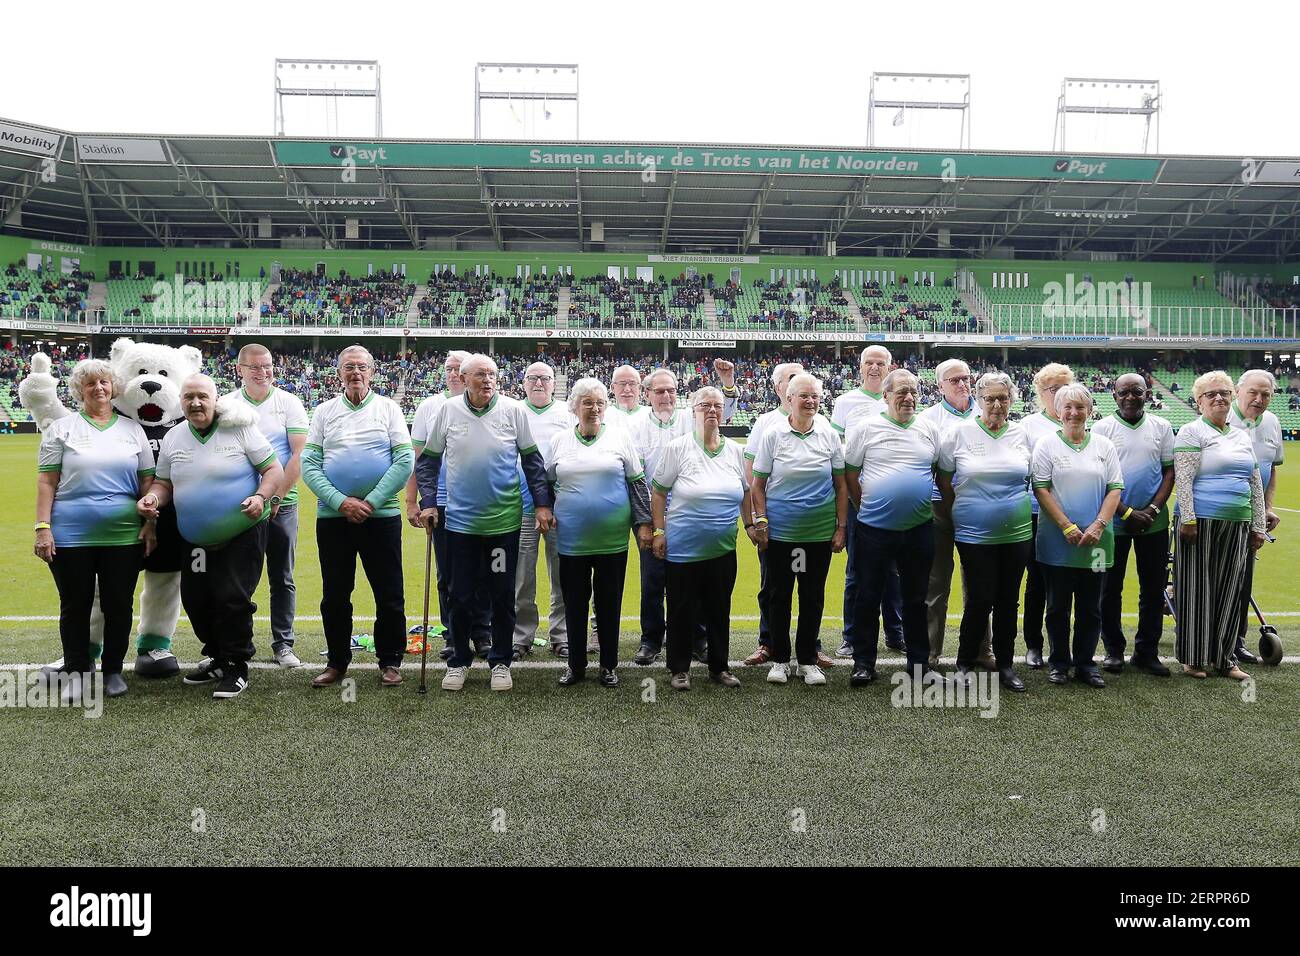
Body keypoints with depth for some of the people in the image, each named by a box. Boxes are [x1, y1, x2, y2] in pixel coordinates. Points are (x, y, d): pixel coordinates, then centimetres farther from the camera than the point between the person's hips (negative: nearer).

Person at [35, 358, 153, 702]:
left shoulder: (133, 429, 9)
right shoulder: (62, 428, 4)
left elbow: (147, 482, 9)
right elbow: (47, 482, 1)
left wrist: (150, 523, 2)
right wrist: (43, 527, -6)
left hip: (124, 536, 1)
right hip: (71, 536, -1)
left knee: (119, 605, 7)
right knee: (75, 605, 8)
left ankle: (113, 670, 20)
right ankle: (75, 671, 21)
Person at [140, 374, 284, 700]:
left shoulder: (240, 430, -9)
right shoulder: (173, 438, 6)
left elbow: (274, 469, -9)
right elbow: (164, 483, 12)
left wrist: (261, 497, -26)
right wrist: (152, 498, -10)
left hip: (243, 533, -6)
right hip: (196, 539, 6)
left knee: (232, 599, -10)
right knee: (195, 600, 10)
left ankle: (237, 667, 6)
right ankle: (217, 658, 32)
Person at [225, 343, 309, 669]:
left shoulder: (289, 402, 1)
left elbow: (299, 454, -4)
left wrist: (276, 496, -10)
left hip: (281, 504, -1)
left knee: (282, 578, 5)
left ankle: (283, 644, 13)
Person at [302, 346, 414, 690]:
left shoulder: (388, 408, 3)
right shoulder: (324, 412, 7)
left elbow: (404, 461, -5)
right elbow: (309, 465, 0)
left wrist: (370, 502, -12)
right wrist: (341, 502, -13)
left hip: (381, 515, -2)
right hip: (332, 516, 2)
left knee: (389, 594, 3)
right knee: (334, 594, 9)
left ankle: (390, 661, 17)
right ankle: (337, 661, 23)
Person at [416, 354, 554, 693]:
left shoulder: (514, 410, -3)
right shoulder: (448, 412, -1)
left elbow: (532, 461, 4)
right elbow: (427, 461, 8)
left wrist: (542, 504, 2)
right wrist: (428, 503, 1)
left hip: (504, 521, 0)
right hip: (460, 521, 1)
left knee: (503, 595, 8)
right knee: (461, 595, 8)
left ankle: (500, 661, 23)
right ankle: (459, 660, 26)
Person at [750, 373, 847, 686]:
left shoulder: (829, 435, 3)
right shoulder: (773, 435, -2)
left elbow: (840, 485, 7)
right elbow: (757, 485, 1)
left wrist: (841, 526, 2)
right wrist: (760, 522, -6)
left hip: (820, 531, 1)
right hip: (780, 531, -1)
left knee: (813, 596, 8)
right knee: (779, 595, 7)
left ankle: (808, 660, 21)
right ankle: (779, 659, 20)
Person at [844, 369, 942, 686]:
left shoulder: (929, 429, 6)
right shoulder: (866, 427, -3)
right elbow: (850, 474, 1)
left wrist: (941, 509, 11)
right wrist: (867, 506, 1)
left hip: (919, 529, 3)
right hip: (874, 528, -2)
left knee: (916, 597, 13)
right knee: (868, 597, 5)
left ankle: (919, 660, 25)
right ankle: (863, 662, 16)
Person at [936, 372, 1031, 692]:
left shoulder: (1020, 434, 5)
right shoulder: (961, 433, -3)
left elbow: (1031, 479, 16)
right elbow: (944, 481, 4)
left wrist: (1017, 509, 12)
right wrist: (958, 514, 5)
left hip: (1016, 533, 3)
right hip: (974, 533, -3)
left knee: (1009, 601, 10)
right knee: (980, 600, -4)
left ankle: (1006, 665, 23)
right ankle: (964, 663, 14)